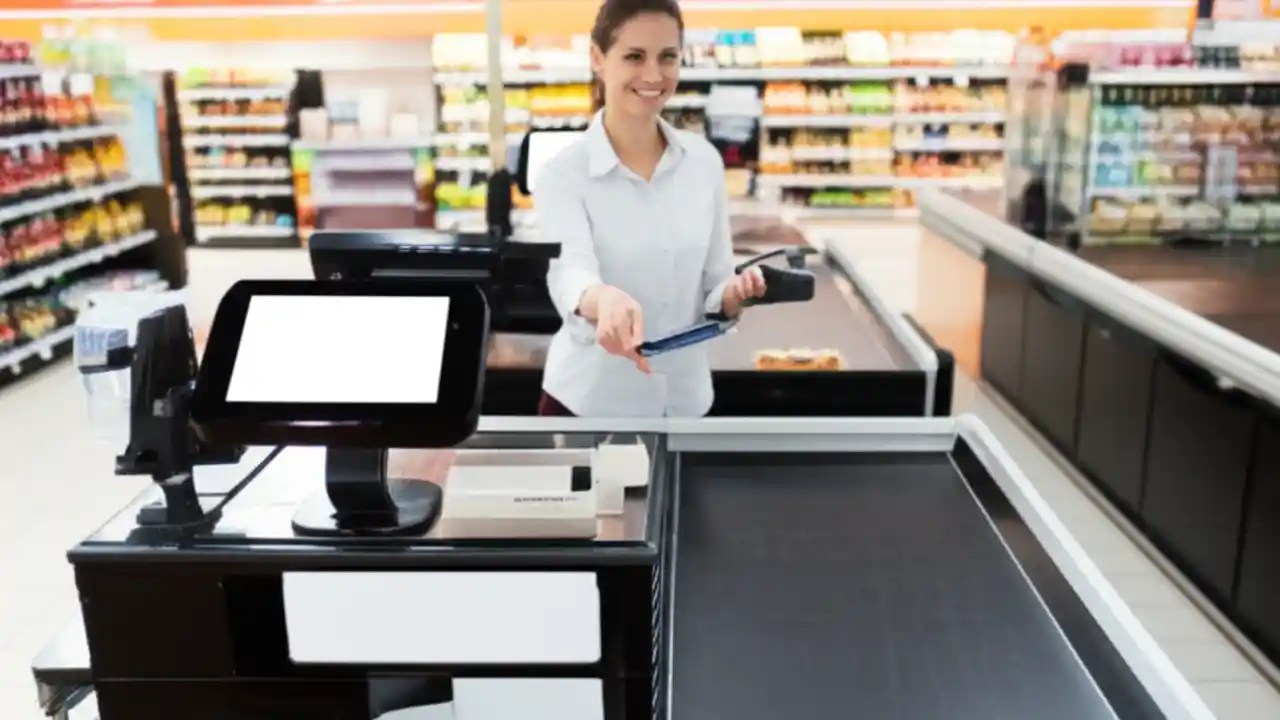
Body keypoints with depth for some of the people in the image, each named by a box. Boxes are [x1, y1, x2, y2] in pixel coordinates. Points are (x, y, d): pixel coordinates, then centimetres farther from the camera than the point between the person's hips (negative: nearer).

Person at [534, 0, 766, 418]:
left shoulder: (704, 161, 0)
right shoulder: (563, 173, -12)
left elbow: (712, 287, 3)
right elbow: (569, 272, -29)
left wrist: (733, 297, -20)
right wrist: (604, 300, -51)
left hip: (684, 401, 4)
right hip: (588, 404, -3)